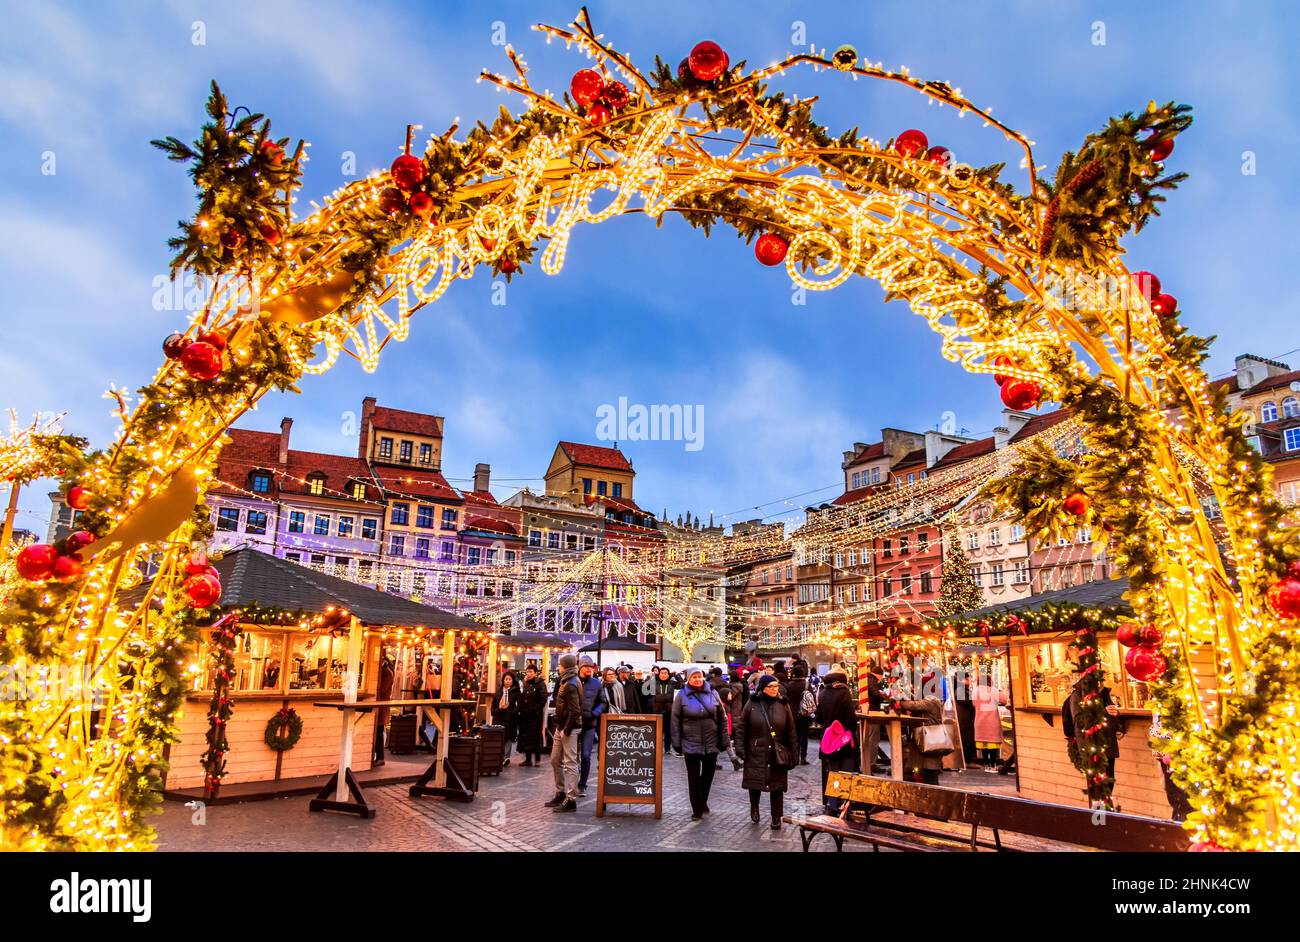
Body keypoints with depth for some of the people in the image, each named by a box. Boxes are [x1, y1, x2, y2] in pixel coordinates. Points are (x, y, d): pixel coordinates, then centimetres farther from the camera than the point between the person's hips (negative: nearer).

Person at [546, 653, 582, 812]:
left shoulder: (570, 685, -18)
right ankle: (560, 794, 27)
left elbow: (574, 711, -23)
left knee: (570, 763, -4)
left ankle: (571, 800, 1)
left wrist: (566, 730, -20)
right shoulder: (565, 681, 12)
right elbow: (557, 698, 23)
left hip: (568, 728, -10)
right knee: (555, 760, 17)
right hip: (561, 727, 10)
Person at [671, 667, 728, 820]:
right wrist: (677, 743, -4)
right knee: (694, 778, 3)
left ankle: (703, 802, 36)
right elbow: (676, 721, -1)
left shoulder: (712, 693, 1)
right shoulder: (682, 695, -4)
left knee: (708, 775, 14)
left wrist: (724, 741, 3)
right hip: (691, 744, -2)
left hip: (711, 743, 2)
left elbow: (722, 718, 5)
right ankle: (697, 809, 15)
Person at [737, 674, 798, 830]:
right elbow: (742, 727, 2)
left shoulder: (783, 705, 1)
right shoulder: (752, 704, -2)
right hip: (756, 753, 0)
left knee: (777, 787, 4)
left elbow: (791, 731, 3)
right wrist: (741, 747, -5)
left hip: (778, 754, 0)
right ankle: (754, 808, 35)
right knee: (754, 783, 7)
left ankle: (776, 818, 19)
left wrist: (793, 754, 1)